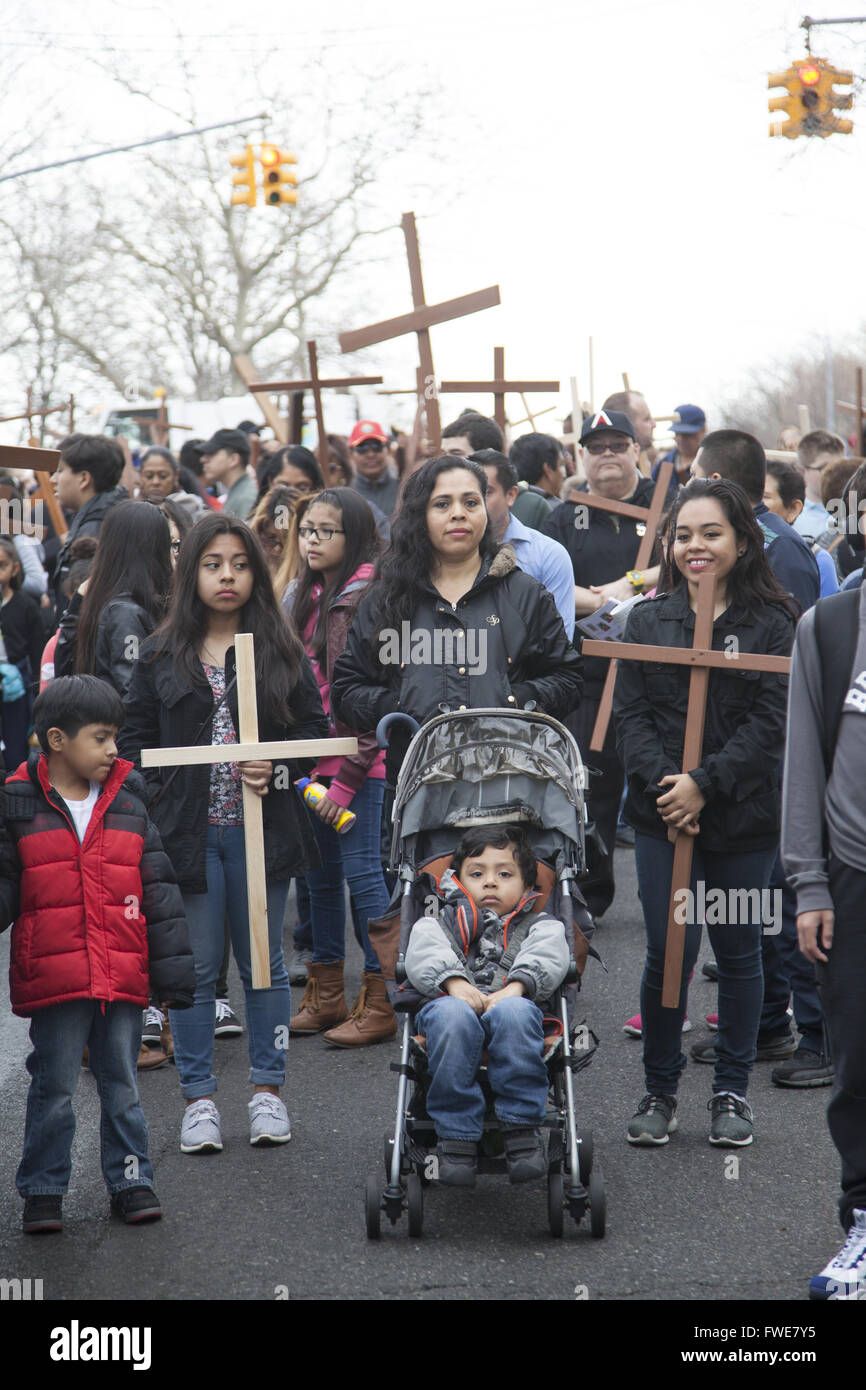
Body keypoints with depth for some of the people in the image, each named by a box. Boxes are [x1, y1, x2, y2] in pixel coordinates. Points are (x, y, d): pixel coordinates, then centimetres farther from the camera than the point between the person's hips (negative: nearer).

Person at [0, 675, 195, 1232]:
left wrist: (174, 969, 7)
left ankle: (131, 1180, 22)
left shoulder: (129, 806, 7)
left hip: (123, 978, 3)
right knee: (54, 1088, 6)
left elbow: (158, 892, 9)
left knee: (123, 1085, 11)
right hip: (52, 979, -2)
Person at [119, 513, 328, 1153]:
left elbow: (315, 727, 5)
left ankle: (268, 1089, 19)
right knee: (195, 967, 4)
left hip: (261, 829, 0)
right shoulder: (161, 655, 5)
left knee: (264, 962, 8)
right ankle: (199, 1097, 11)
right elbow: (136, 739, 7)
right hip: (188, 833, 0)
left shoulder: (282, 650, 4)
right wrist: (159, 794, -6)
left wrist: (277, 768, -12)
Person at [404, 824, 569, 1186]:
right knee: (452, 1015, -38)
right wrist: (454, 981, -15)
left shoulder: (538, 925, 30)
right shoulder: (440, 923, 31)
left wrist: (516, 986, -16)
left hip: (511, 1002, 0)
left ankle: (523, 1129, -36)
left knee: (514, 1013, -39)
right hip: (454, 1002, 0)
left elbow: (548, 956, 6)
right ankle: (457, 1136, -35)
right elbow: (422, 954, 8)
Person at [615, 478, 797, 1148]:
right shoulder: (648, 620, 8)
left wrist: (706, 783, -16)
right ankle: (660, 1090, 12)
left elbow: (773, 720, -8)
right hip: (662, 817, 1)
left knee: (739, 951, 9)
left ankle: (733, 1090, 21)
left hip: (743, 818, -1)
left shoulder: (772, 623, -1)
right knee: (668, 951, -2)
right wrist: (661, 784, -13)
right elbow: (631, 714, 2)